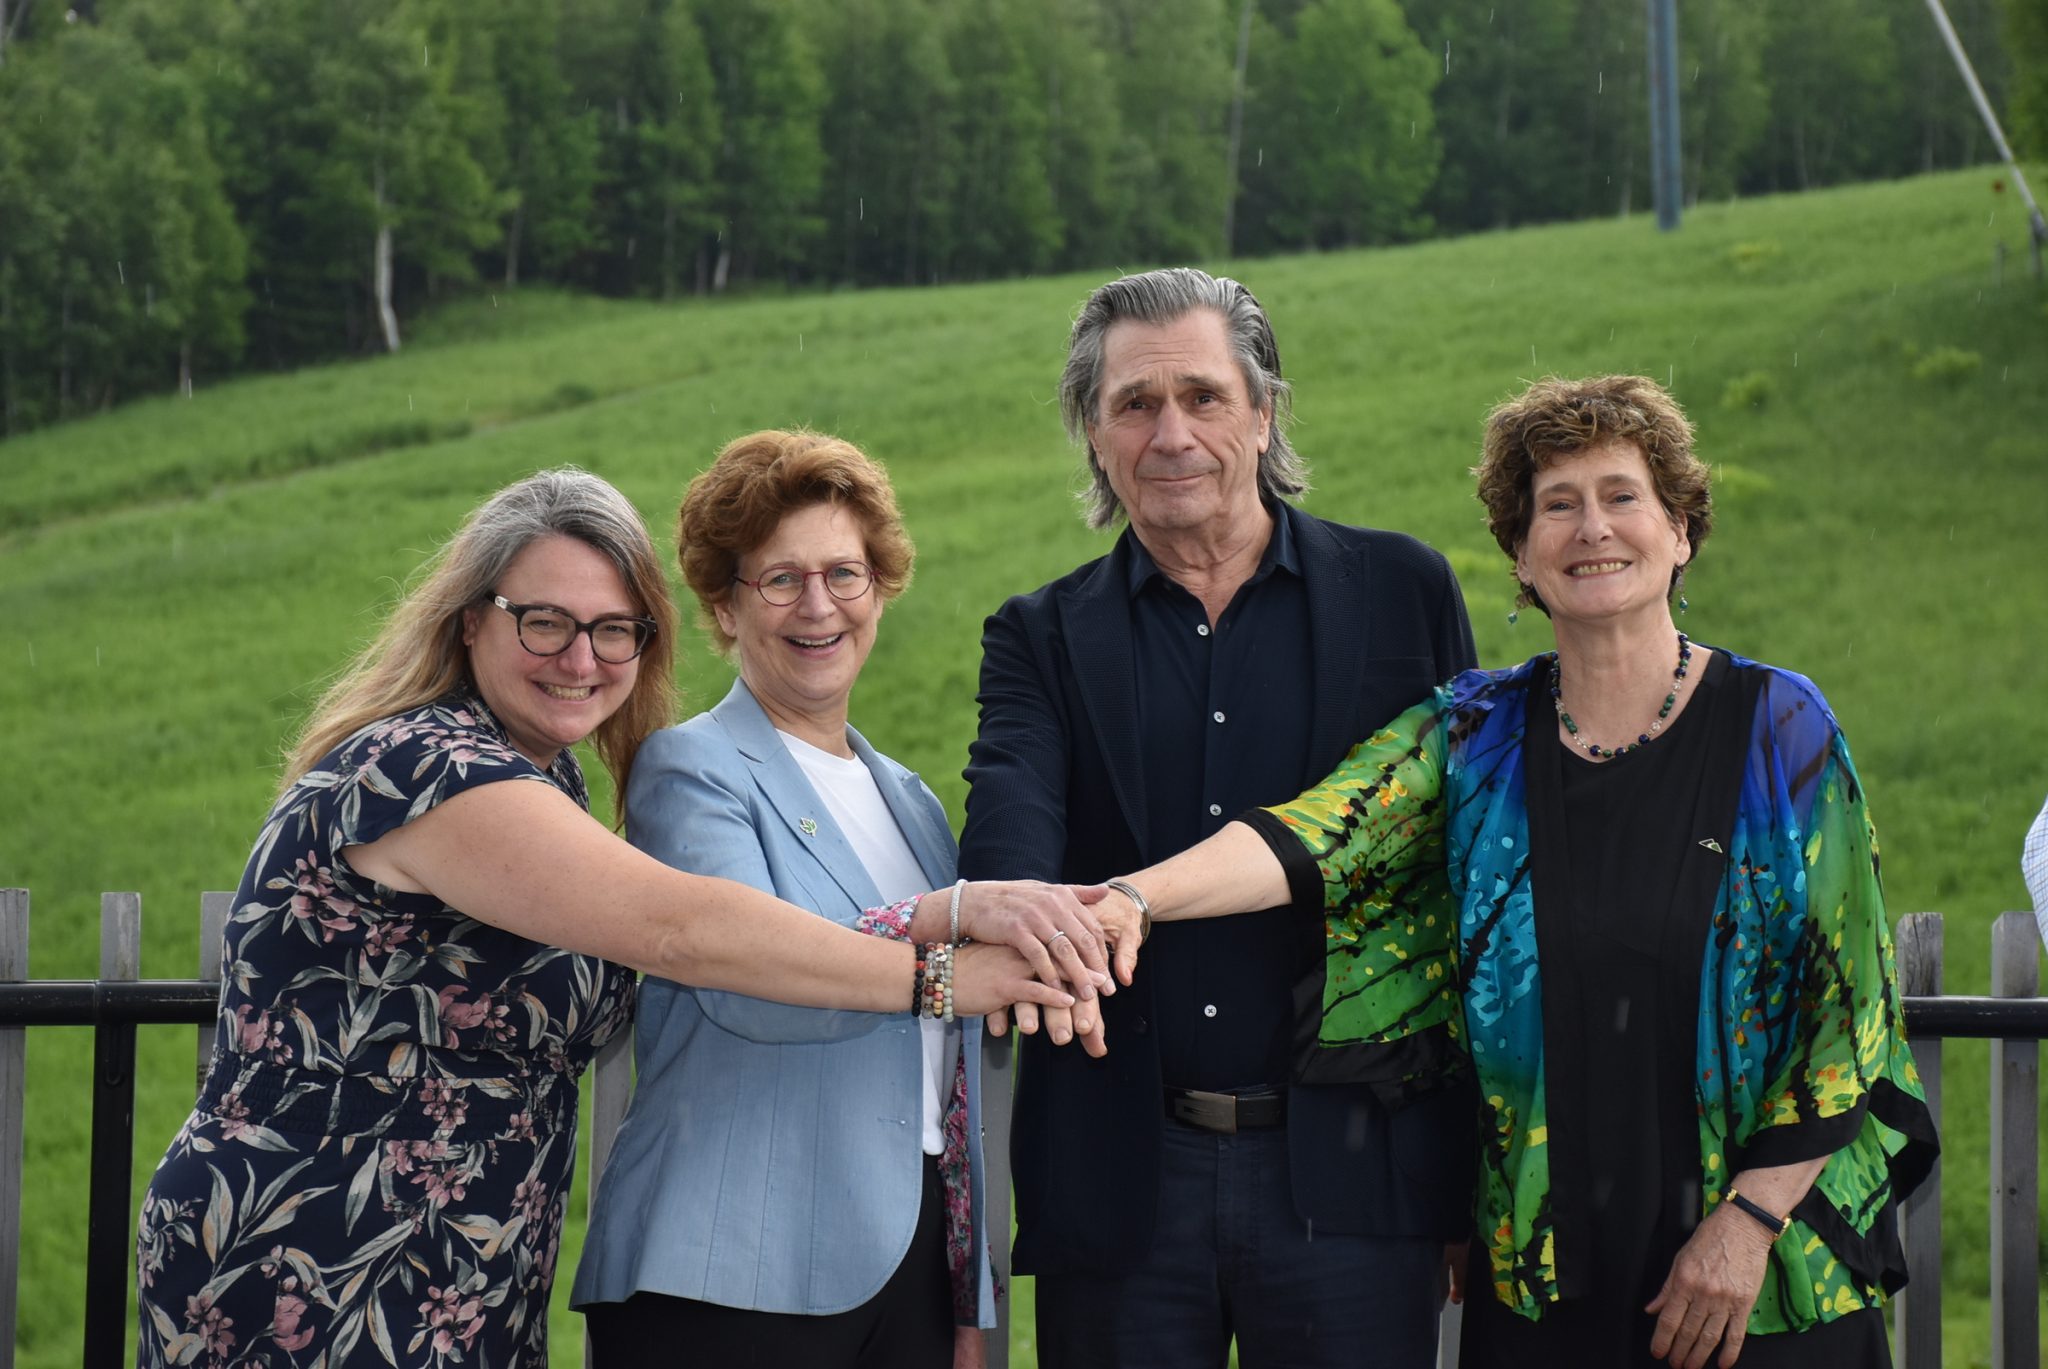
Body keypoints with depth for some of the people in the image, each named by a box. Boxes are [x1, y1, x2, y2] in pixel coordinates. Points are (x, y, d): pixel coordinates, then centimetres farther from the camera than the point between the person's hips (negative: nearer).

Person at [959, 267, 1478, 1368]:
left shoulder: (1401, 590, 6)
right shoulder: (1040, 637, 8)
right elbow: (1010, 820, -11)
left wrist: (1486, 1141, 0)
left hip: (1349, 1173, -1)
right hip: (1121, 1181, 1)